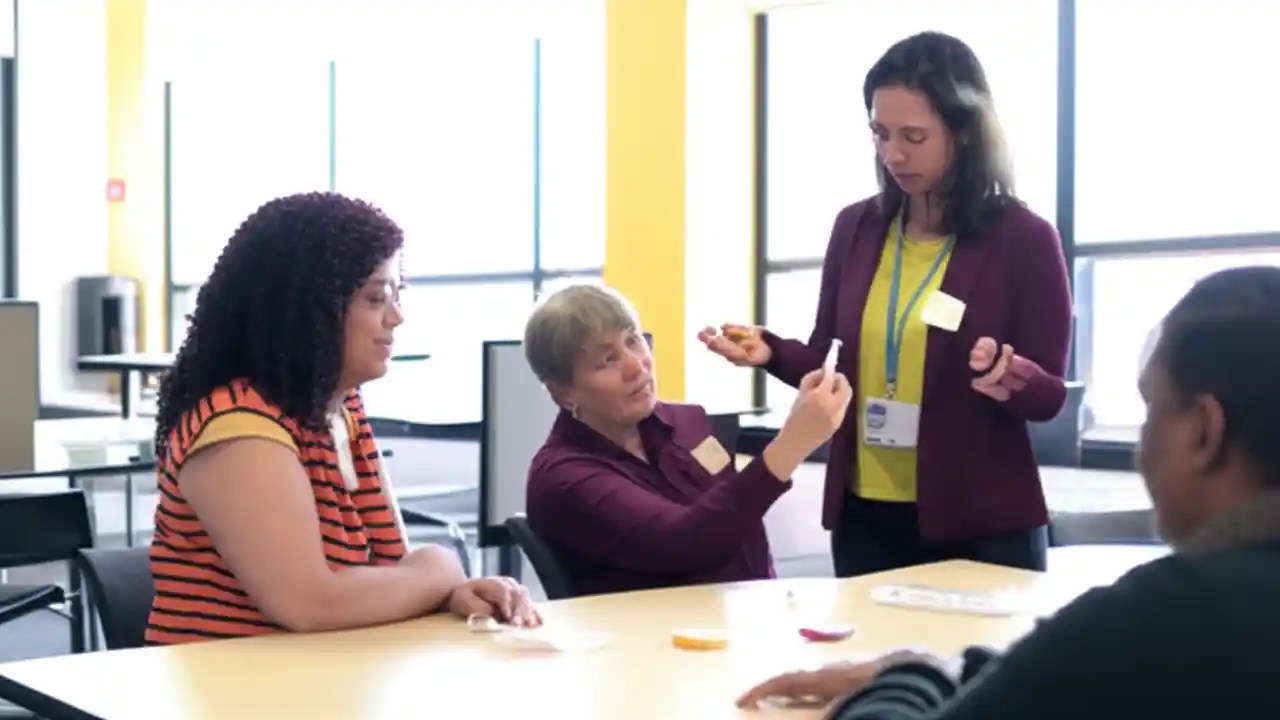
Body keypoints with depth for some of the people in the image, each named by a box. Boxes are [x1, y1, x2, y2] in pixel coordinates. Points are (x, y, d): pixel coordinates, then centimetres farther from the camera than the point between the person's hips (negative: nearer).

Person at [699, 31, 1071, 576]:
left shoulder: (1024, 238, -8)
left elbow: (1050, 395, -5)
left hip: (980, 522, -3)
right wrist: (770, 351, -9)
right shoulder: (856, 226, 3)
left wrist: (1011, 381, -26)